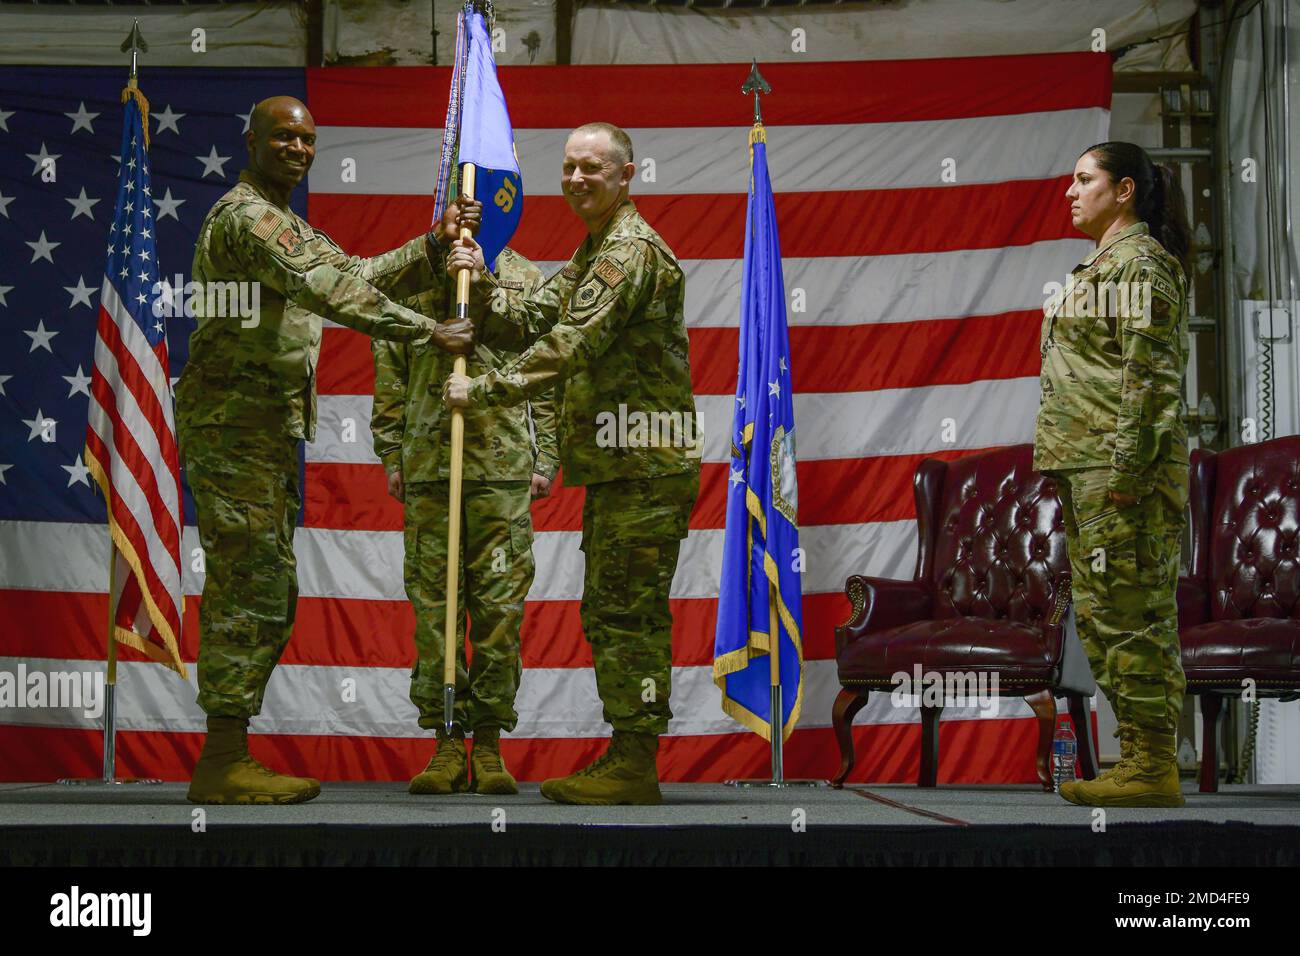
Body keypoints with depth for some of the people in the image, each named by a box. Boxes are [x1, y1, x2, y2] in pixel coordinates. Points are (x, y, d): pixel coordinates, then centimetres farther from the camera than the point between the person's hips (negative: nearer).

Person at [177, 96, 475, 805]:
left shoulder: (284, 225, 24)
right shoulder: (246, 215, -10)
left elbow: (357, 274, 21)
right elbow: (330, 290, -21)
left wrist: (433, 247, 8)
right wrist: (430, 332, -20)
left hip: (268, 432, 11)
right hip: (235, 425, -11)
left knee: (267, 592, 10)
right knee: (251, 588, -12)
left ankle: (229, 756, 13)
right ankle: (222, 765, -9)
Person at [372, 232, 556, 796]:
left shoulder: (523, 279, 13)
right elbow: (389, 377, 13)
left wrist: (545, 459, 4)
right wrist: (391, 457, 6)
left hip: (505, 471, 0)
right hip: (427, 469, 0)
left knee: (500, 608, -1)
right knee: (434, 607, 0)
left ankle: (489, 743, 6)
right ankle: (448, 742, 6)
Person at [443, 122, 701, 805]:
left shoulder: (631, 249, -13)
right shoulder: (594, 253, 21)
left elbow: (568, 348, -20)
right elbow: (531, 322, 15)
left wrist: (481, 392, -16)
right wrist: (481, 285, -2)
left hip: (645, 465, -11)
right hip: (620, 465, 11)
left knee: (621, 611, -9)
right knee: (623, 612, 13)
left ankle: (632, 767, -5)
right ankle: (631, 761, 19)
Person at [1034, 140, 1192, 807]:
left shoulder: (1140, 261, -8)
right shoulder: (1105, 264, 23)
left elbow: (1150, 373, -16)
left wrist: (1126, 464, -22)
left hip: (1124, 463, -11)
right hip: (1086, 465, 11)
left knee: (1129, 611, -10)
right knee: (1100, 614, 11)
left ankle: (1152, 768, -7)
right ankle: (1140, 759, 16)